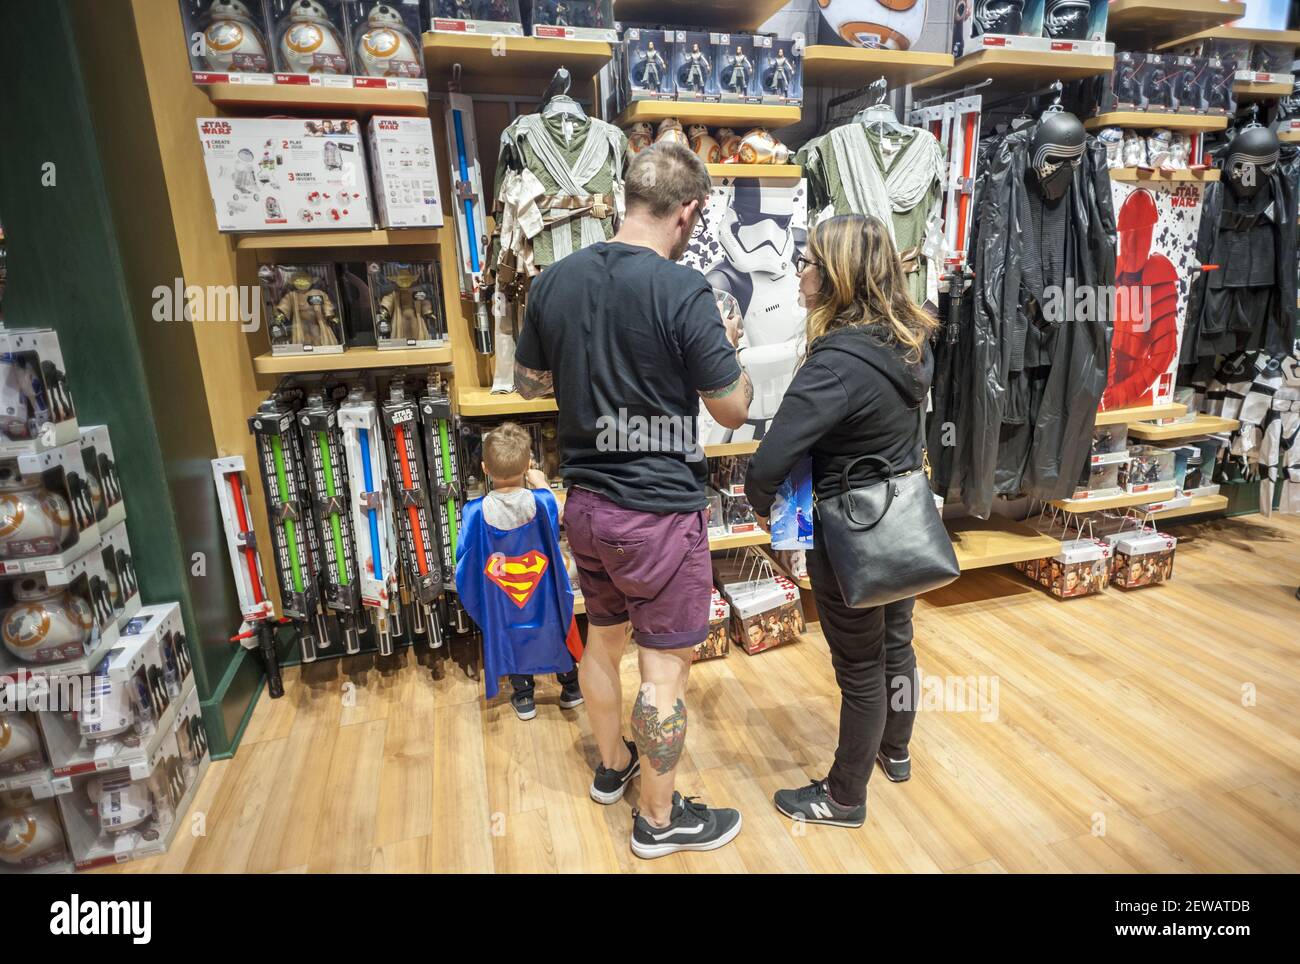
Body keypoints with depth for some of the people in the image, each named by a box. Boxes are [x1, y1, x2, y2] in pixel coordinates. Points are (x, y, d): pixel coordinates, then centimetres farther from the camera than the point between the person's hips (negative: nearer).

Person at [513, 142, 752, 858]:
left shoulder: (554, 280, 0)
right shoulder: (683, 291, -18)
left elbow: (528, 382, 11)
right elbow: (732, 410, -11)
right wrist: (725, 350, 7)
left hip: (584, 502, 7)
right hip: (658, 511, -6)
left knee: (603, 636, 23)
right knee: (665, 665, 9)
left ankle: (612, 764, 46)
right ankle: (659, 819, 28)